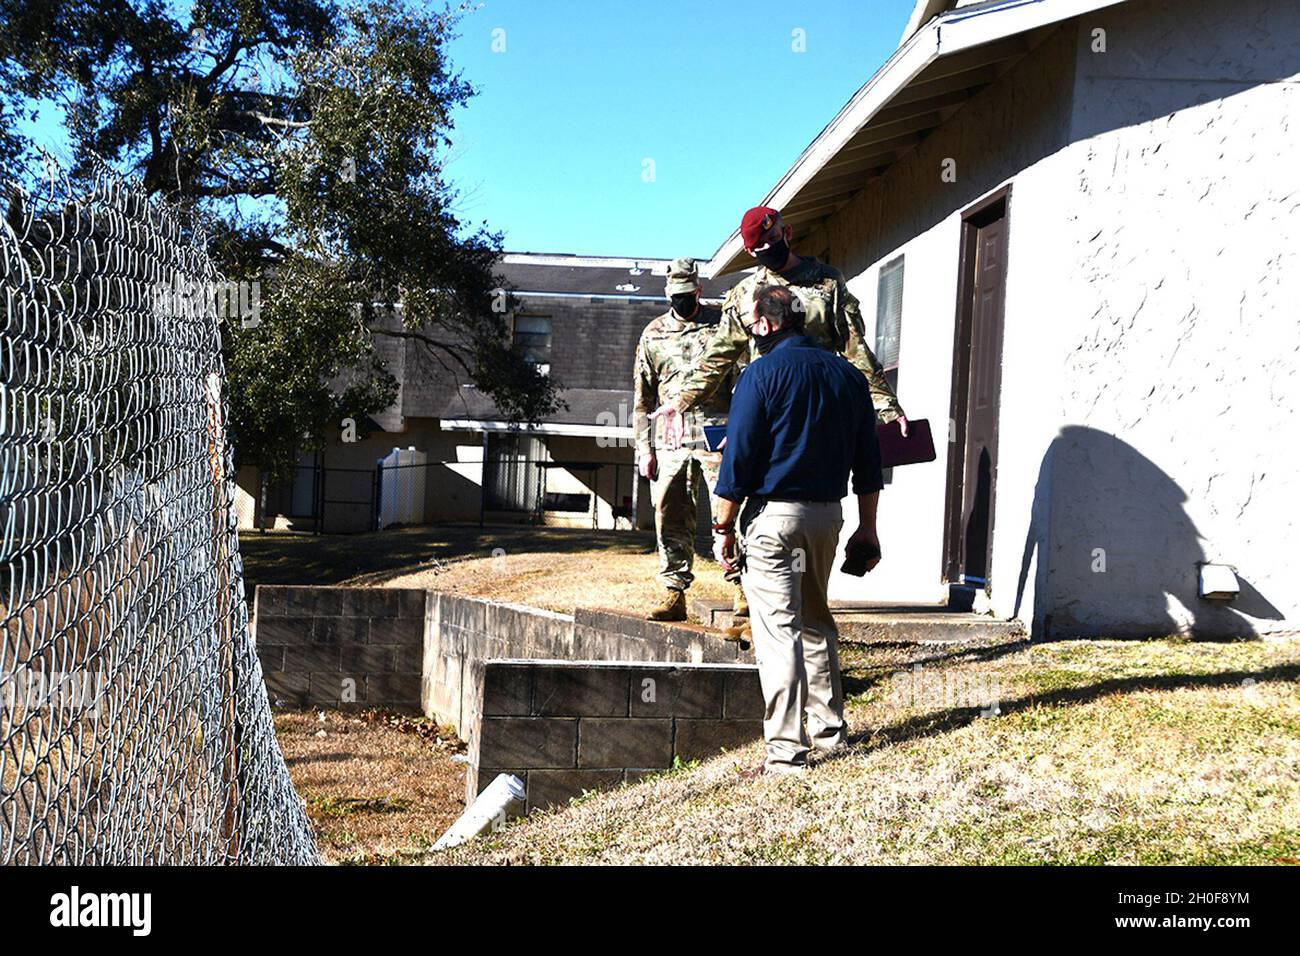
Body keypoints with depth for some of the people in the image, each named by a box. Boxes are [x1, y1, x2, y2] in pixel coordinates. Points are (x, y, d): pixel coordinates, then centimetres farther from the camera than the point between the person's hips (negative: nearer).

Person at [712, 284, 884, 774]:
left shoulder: (762, 374, -9)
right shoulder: (847, 374, 9)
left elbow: (739, 457, -11)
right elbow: (867, 459, 11)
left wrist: (724, 526, -4)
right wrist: (867, 528, 16)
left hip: (773, 514, -6)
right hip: (827, 513, 7)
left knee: (778, 629, -5)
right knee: (816, 622, 21)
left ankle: (787, 749, -5)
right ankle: (829, 728, 28)